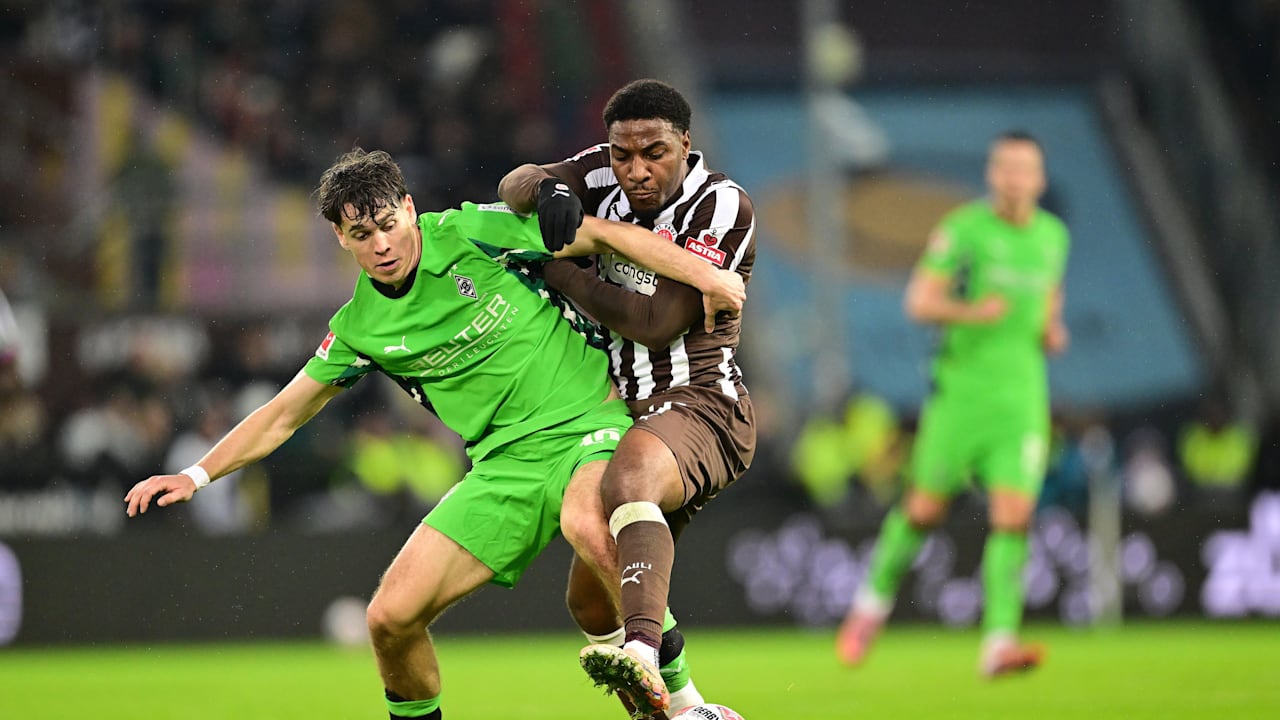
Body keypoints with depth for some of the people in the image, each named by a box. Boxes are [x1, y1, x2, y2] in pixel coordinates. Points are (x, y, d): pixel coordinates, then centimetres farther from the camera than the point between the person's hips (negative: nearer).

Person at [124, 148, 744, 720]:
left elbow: (605, 233, -2)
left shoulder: (472, 234, -7)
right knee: (392, 617, -6)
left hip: (588, 421, -4)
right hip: (505, 460, 4)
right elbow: (283, 415, 16)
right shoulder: (360, 328, 4)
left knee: (589, 527, -40)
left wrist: (704, 274, -8)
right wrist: (197, 475, 8)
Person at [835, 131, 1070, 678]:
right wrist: (971, 311, -26)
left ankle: (998, 642, -14)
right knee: (924, 509, 4)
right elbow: (919, 301, -9)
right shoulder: (964, 228, -6)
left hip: (1022, 395, 3)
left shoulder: (1053, 236, 10)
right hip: (960, 386, -3)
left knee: (1013, 516, -11)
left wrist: (1051, 331, 5)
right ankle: (873, 603, 28)